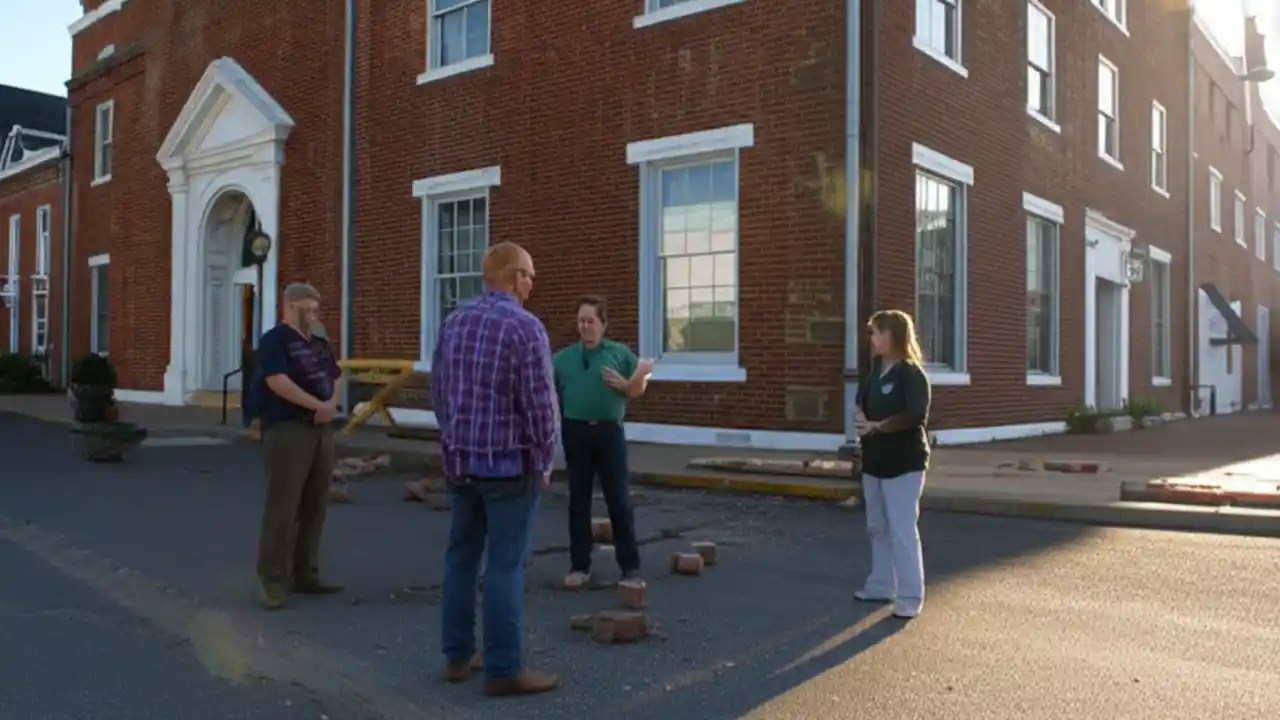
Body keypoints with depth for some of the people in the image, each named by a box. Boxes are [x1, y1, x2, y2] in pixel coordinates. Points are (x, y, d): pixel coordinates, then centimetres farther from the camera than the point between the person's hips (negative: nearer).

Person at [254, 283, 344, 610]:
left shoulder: (317, 344, 20)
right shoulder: (274, 340, -5)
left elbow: (332, 379, 19)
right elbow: (278, 382, -16)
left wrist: (332, 404, -3)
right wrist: (319, 405, -14)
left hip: (321, 430, 8)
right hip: (287, 430, -8)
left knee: (314, 506, 9)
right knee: (282, 506, -8)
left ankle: (305, 574, 17)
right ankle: (272, 579, -2)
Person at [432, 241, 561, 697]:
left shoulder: (454, 321, 7)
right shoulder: (525, 326, -15)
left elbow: (437, 391, 12)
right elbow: (540, 404, -16)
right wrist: (545, 462, -4)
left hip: (459, 460, 7)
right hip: (509, 462, -7)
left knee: (461, 557, 14)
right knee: (505, 565, -2)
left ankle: (458, 655, 23)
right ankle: (503, 669, 5)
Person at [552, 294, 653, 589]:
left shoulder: (620, 353, 6)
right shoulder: (562, 358, 12)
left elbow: (637, 391, 7)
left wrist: (628, 383, -13)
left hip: (609, 431, -2)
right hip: (575, 432, 2)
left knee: (619, 499, 0)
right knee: (578, 499, 8)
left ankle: (631, 565, 9)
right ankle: (579, 565, 16)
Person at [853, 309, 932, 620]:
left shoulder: (911, 373, -13)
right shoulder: (876, 372, 11)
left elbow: (918, 415, -23)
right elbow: (862, 403, 17)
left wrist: (878, 426, -17)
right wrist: (862, 421, -6)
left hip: (904, 462, -8)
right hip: (875, 460, 8)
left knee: (902, 530, -7)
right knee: (877, 527, 15)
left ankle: (910, 597, 0)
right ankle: (881, 585, 27)